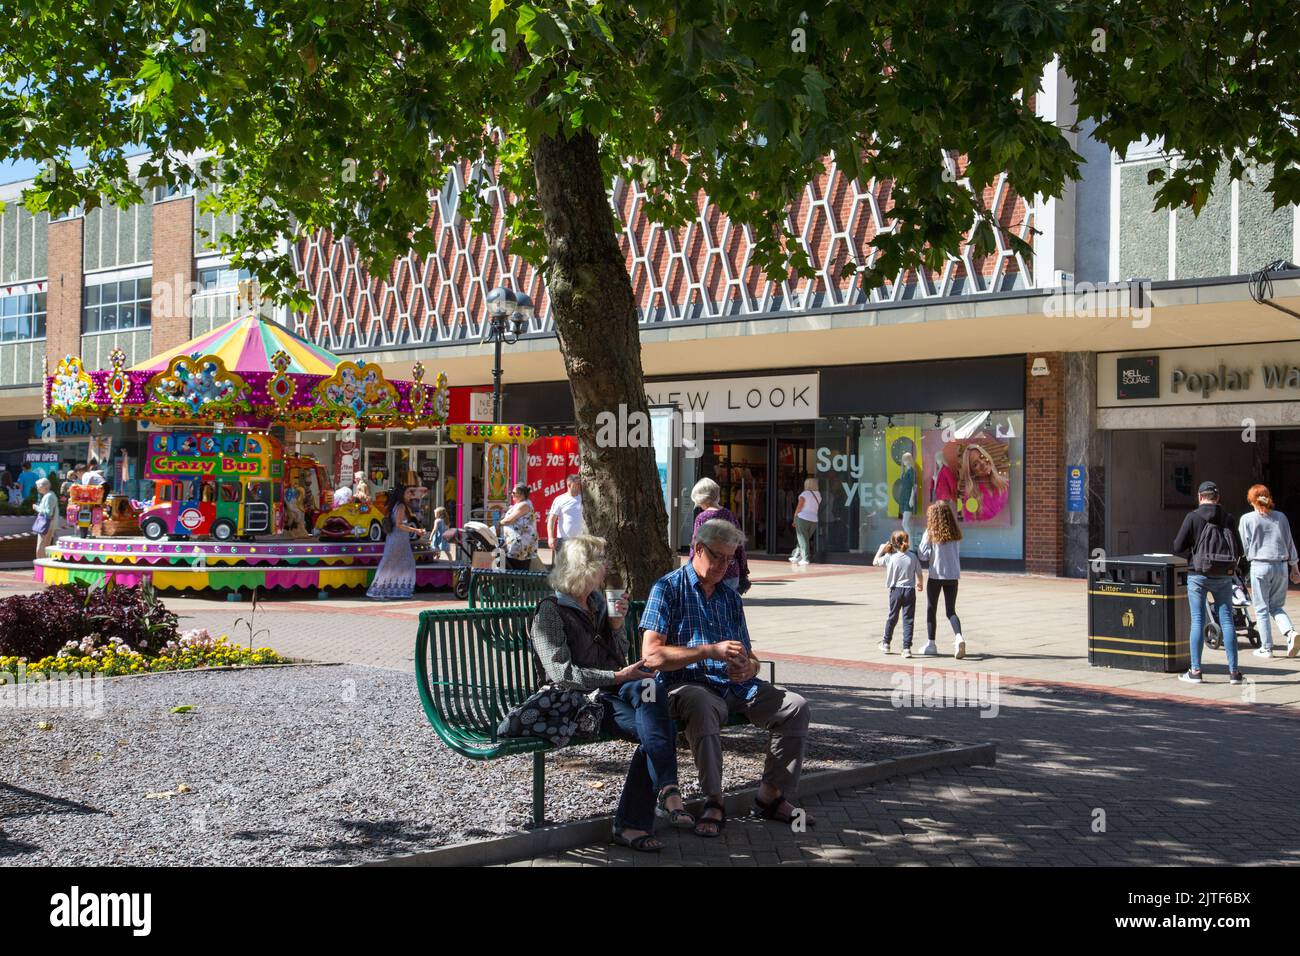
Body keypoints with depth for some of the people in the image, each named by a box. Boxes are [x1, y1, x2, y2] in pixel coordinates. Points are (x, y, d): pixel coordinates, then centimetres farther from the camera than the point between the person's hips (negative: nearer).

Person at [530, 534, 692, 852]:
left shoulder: (597, 601, 22)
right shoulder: (550, 612, -1)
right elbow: (562, 673, -13)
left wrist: (617, 626, 7)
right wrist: (617, 677, -18)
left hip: (611, 694, 6)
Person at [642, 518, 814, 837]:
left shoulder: (730, 597, 20)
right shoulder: (668, 588, -2)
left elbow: (748, 656, 21)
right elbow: (651, 655, -13)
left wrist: (748, 669, -6)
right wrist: (711, 650, -19)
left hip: (734, 684, 6)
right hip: (688, 684, -6)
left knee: (795, 706, -13)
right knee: (702, 706, -40)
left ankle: (772, 795, -2)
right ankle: (714, 803, -31)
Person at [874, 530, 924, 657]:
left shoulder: (890, 557, -7)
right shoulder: (913, 557, -5)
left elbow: (875, 562, 5)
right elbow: (919, 573, 3)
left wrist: (882, 549, 15)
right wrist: (919, 584, 23)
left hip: (896, 590, 0)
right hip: (910, 590, 0)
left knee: (892, 617, 17)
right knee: (908, 619, 1)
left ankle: (886, 643, 31)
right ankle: (907, 648, -6)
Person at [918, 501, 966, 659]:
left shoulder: (930, 533, -11)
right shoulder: (956, 534, 1)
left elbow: (923, 555, -12)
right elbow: (957, 554, 9)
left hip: (936, 575, -3)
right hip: (953, 575, 3)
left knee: (931, 610, 12)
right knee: (950, 611, 8)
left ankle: (931, 644, 17)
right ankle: (958, 637, -17)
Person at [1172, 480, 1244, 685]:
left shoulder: (1193, 517, -6)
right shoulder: (1228, 519, 2)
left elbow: (1178, 548, -8)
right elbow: (1238, 551, 5)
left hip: (1198, 575, -2)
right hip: (1223, 576, 2)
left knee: (1198, 621, 2)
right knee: (1227, 620, 5)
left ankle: (1195, 671, 3)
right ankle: (1233, 671, 4)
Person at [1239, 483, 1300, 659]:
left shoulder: (1247, 519, -4)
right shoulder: (1281, 517, 5)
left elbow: (1243, 547, -3)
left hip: (1260, 566, -3)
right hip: (1281, 565, 3)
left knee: (1262, 609, 6)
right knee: (1277, 606, 14)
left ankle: (1266, 648, 8)